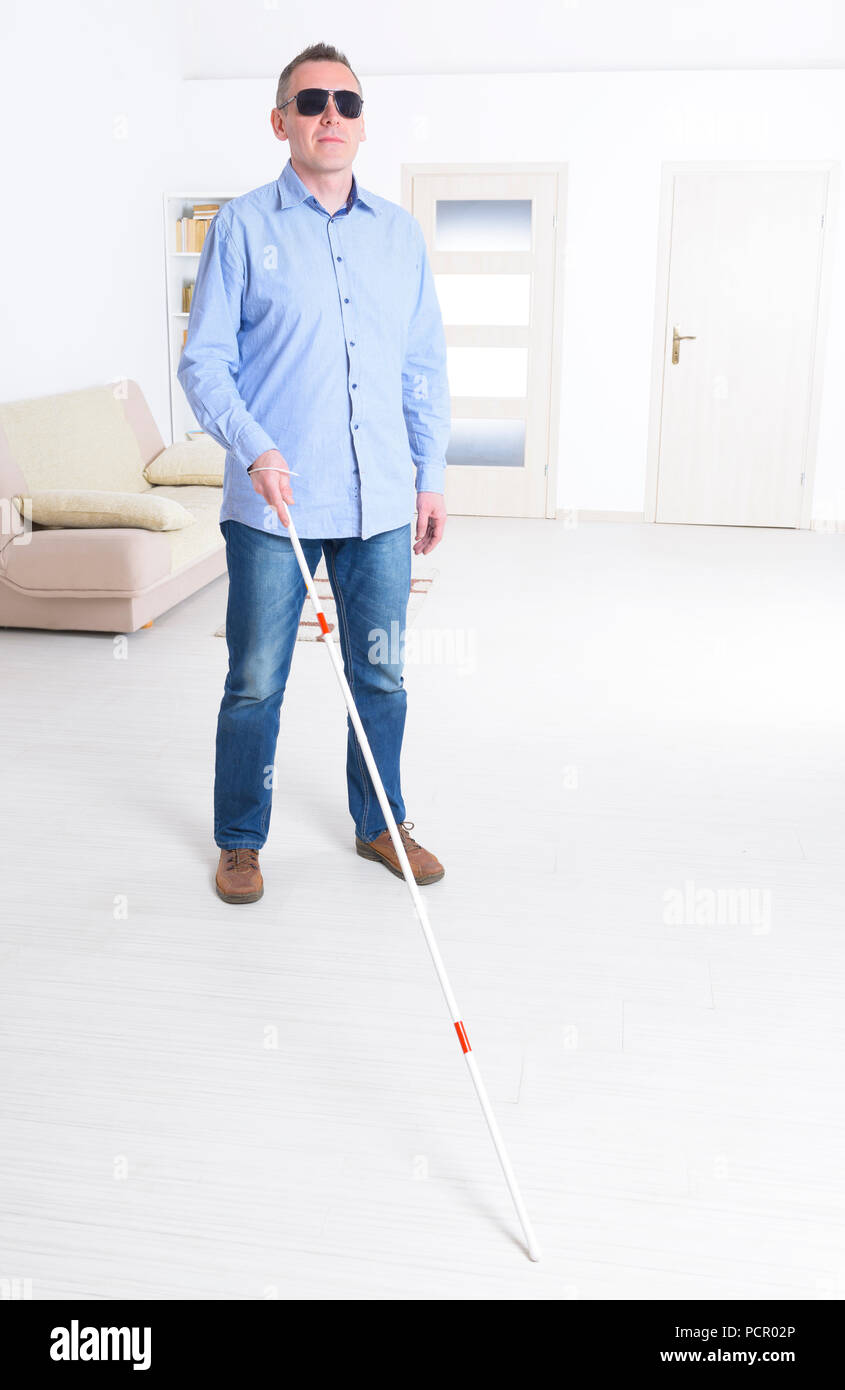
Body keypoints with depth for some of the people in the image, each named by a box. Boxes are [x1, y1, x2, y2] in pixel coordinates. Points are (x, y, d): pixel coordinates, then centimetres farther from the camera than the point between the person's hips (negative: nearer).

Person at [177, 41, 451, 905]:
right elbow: (203, 361, -2)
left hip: (381, 506, 4)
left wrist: (431, 474, 10)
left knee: (381, 678, 11)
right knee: (254, 684, 5)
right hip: (272, 502, -3)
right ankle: (239, 841, 23)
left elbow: (425, 366, 15)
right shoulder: (243, 226, 1)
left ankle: (380, 826, 29)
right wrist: (254, 449, -18)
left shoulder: (400, 232, 12)